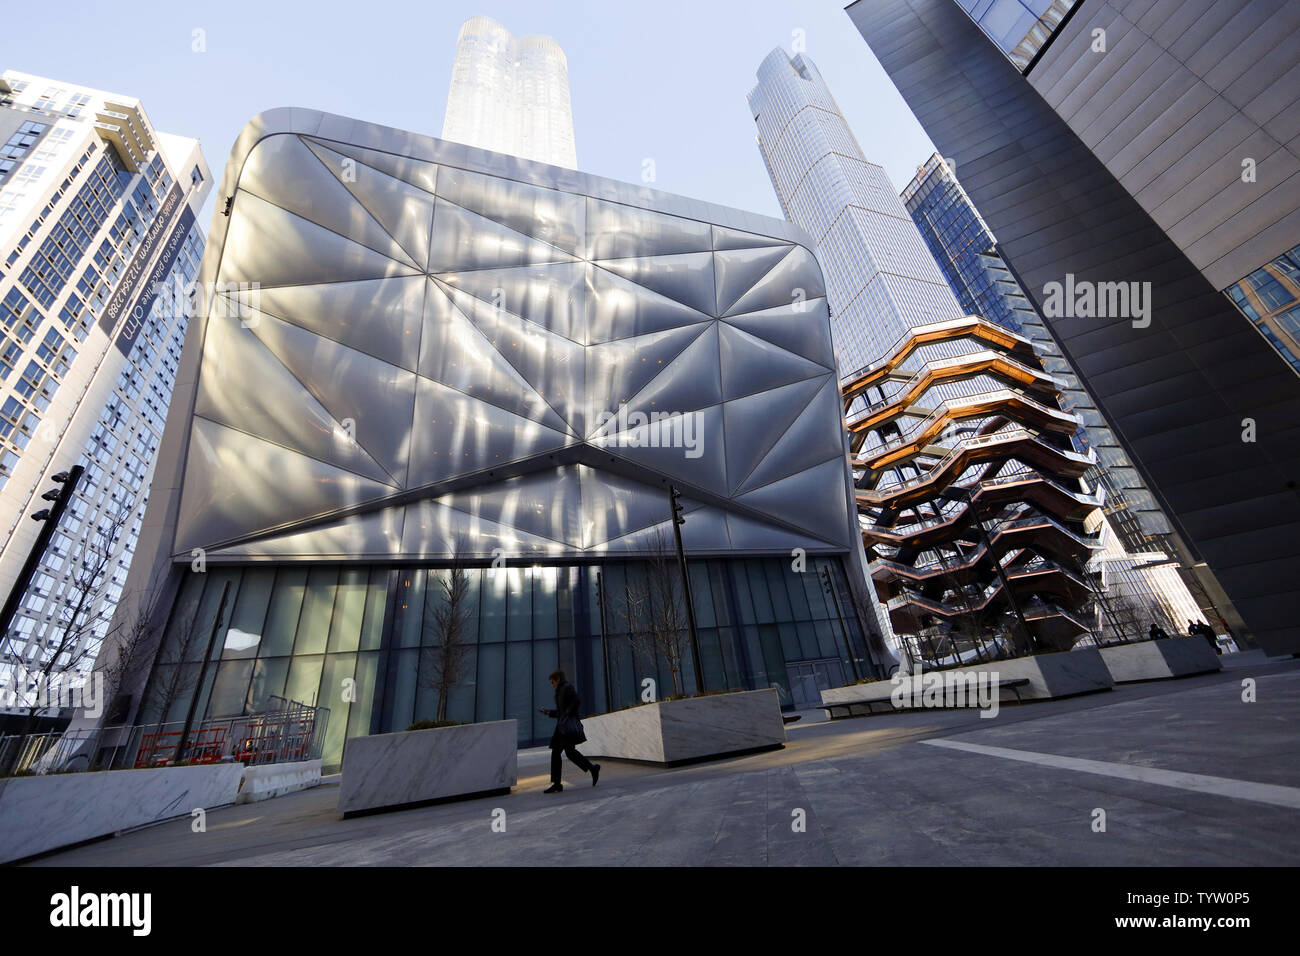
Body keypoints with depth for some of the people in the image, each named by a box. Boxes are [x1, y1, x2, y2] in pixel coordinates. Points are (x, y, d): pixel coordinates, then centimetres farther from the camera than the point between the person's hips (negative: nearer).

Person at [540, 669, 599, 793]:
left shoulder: (567, 687, -4)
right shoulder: (560, 691, 23)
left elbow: (577, 702, -17)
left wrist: (566, 715, -22)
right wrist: (548, 712, 19)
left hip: (569, 725, -10)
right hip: (562, 725, 10)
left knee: (570, 751, -16)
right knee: (555, 752, 4)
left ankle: (592, 768, -5)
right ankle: (556, 784, 7)